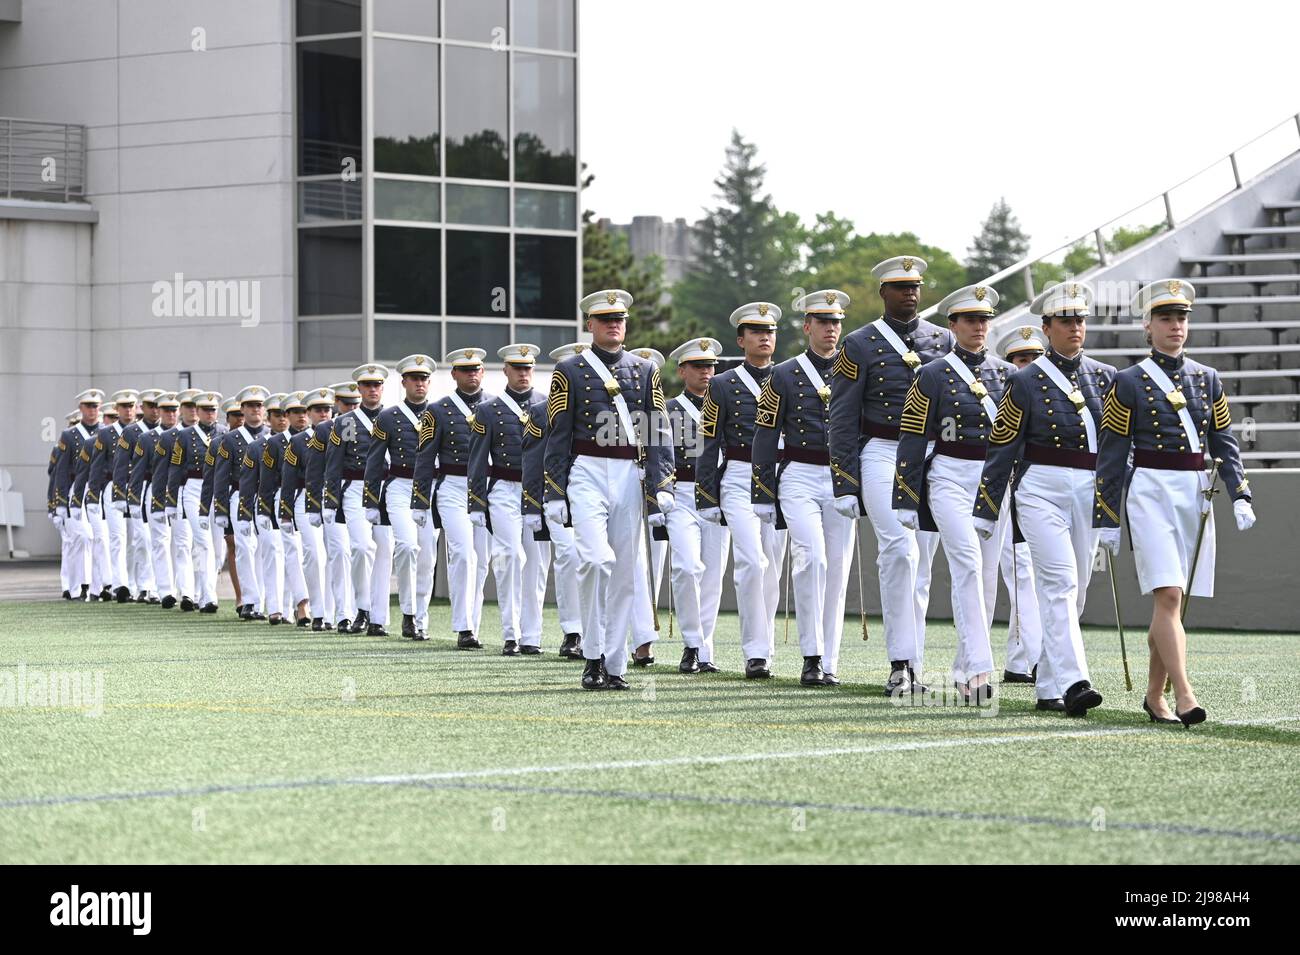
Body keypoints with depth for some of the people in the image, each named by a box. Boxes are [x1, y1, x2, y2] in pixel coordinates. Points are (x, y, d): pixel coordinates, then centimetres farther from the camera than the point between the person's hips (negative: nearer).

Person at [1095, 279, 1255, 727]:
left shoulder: (1208, 380, 11)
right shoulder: (1129, 384, -1)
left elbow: (1225, 445, 13)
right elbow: (1111, 456, 0)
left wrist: (1240, 496, -1)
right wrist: (1107, 519, -3)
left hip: (1196, 495, 5)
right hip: (1151, 493, -4)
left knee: (1172, 601, 9)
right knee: (1168, 595, -16)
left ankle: (1155, 695, 20)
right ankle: (1184, 695, -23)